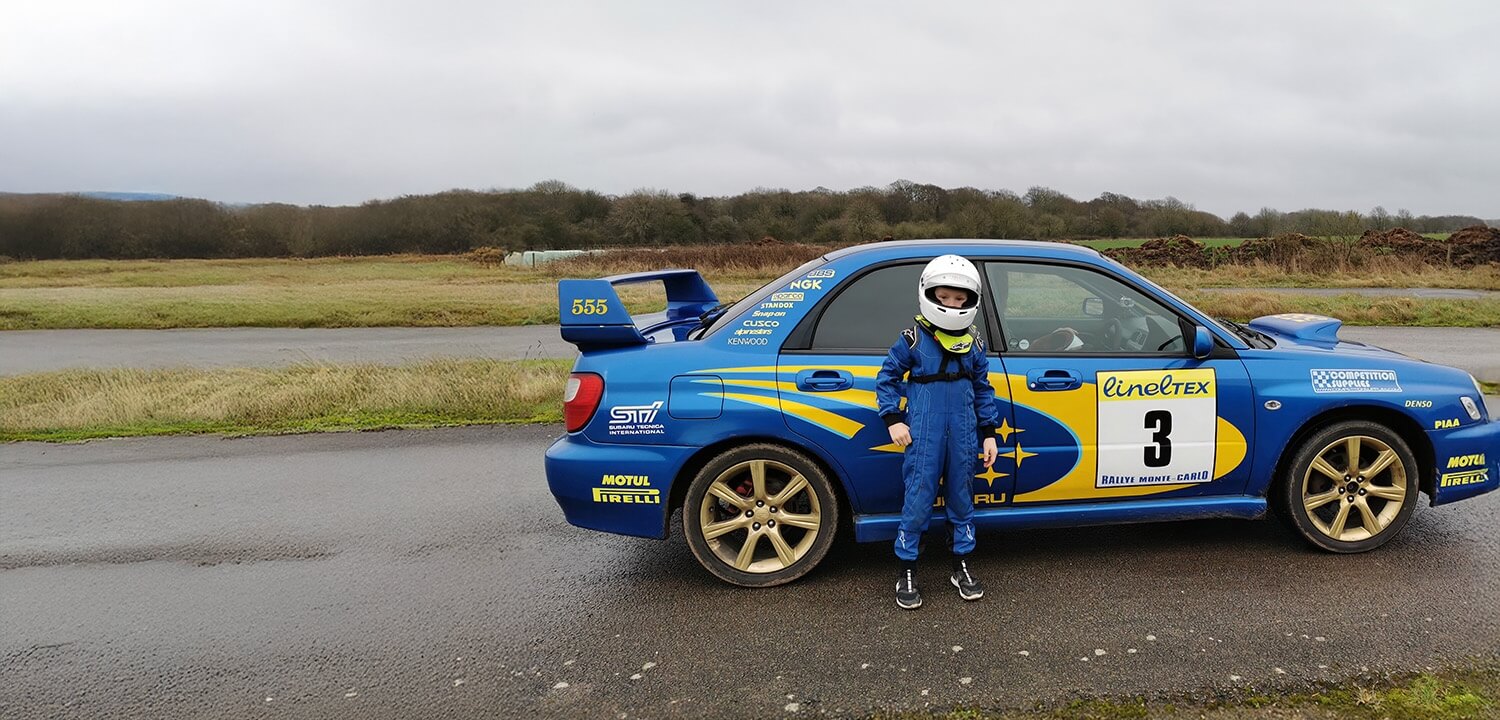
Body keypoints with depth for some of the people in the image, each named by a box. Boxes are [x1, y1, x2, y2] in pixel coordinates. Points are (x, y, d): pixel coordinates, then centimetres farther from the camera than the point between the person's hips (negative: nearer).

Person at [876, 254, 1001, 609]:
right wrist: (893, 419, -7)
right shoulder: (913, 340, -5)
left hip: (963, 437, 4)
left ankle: (962, 566, 29)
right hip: (924, 437, -4)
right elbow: (887, 378, 2)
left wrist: (989, 432, 11)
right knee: (918, 503, -2)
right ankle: (907, 570, 12)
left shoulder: (973, 345, 7)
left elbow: (983, 390, 14)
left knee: (961, 500, 13)